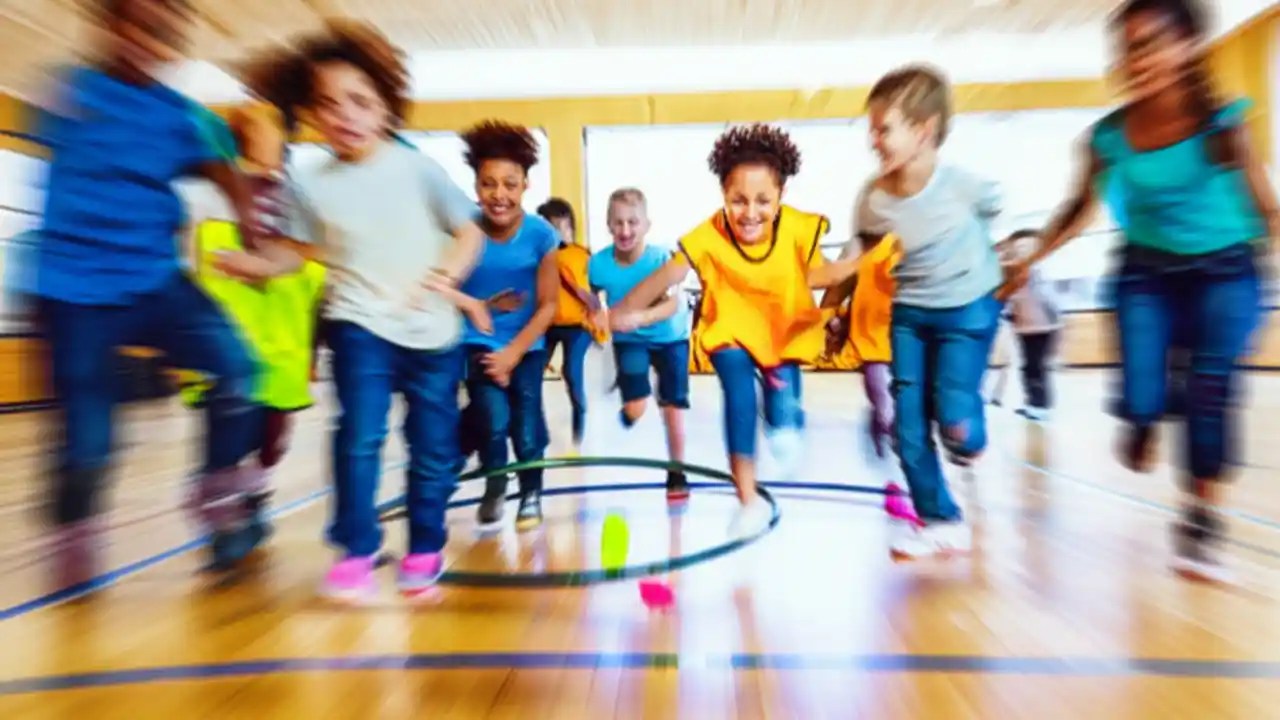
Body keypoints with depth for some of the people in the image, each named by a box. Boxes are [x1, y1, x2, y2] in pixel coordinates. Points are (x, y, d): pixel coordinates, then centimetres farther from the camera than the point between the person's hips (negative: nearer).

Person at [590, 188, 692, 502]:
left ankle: (676, 474, 21)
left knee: (673, 406, 3)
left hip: (669, 337, -1)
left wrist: (641, 318, -50)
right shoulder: (598, 263, -20)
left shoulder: (660, 258, -26)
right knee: (634, 411, -12)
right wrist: (598, 318, -25)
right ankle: (627, 414, 27)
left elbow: (672, 304, -34)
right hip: (629, 340, 1)